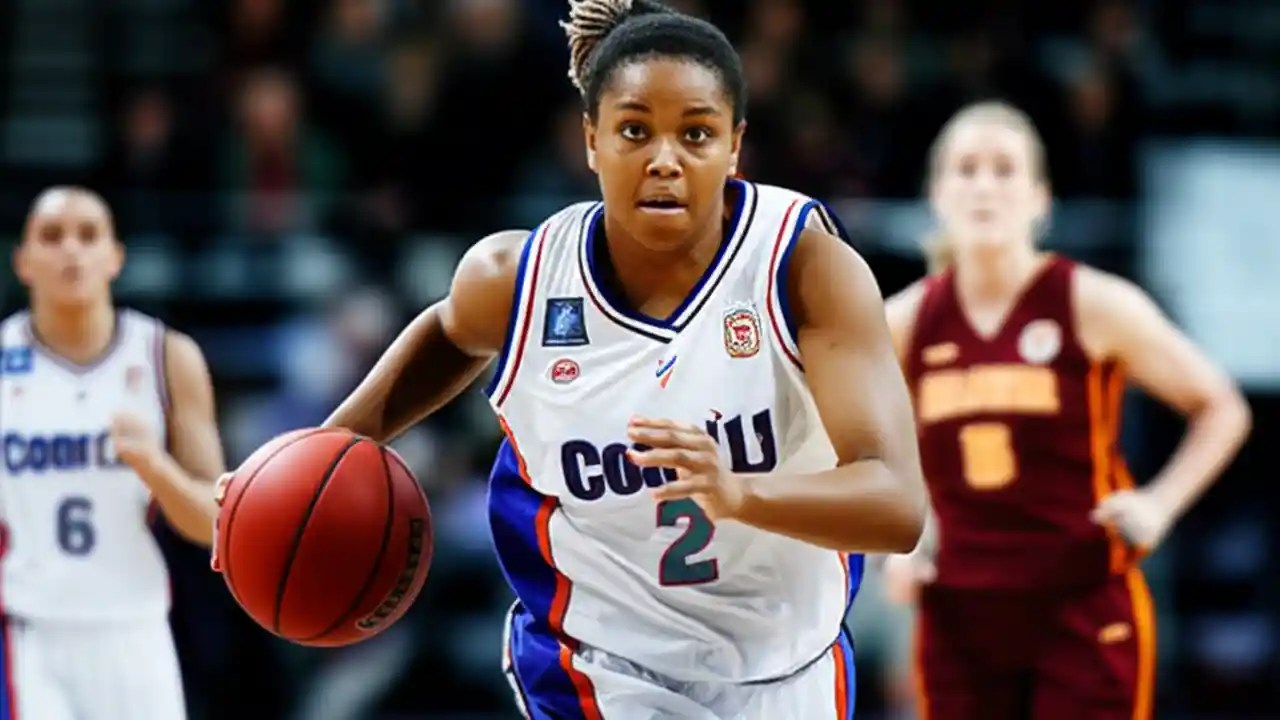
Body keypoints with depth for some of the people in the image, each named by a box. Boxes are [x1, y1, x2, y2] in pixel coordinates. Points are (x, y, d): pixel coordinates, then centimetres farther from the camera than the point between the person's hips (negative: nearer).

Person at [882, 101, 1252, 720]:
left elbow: (1221, 408, 2)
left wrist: (1160, 503, -10)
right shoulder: (905, 323, 2)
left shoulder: (1093, 305, -6)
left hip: (1083, 615, -3)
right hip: (960, 617, 3)